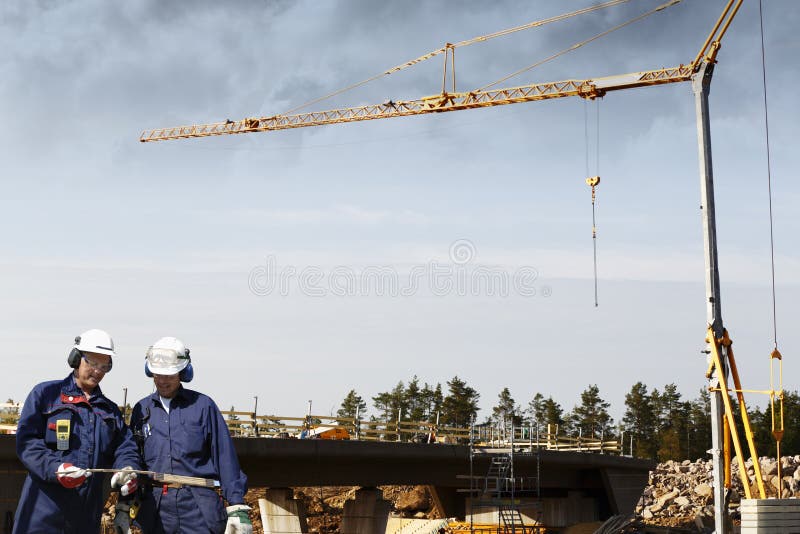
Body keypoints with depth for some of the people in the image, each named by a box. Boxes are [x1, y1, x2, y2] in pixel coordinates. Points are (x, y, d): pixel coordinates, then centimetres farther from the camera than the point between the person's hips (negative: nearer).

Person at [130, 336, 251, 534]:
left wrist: (237, 507, -5)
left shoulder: (202, 405, 3)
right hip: (155, 509, 3)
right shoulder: (142, 410, 13)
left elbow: (226, 459, 1)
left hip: (199, 510, -3)